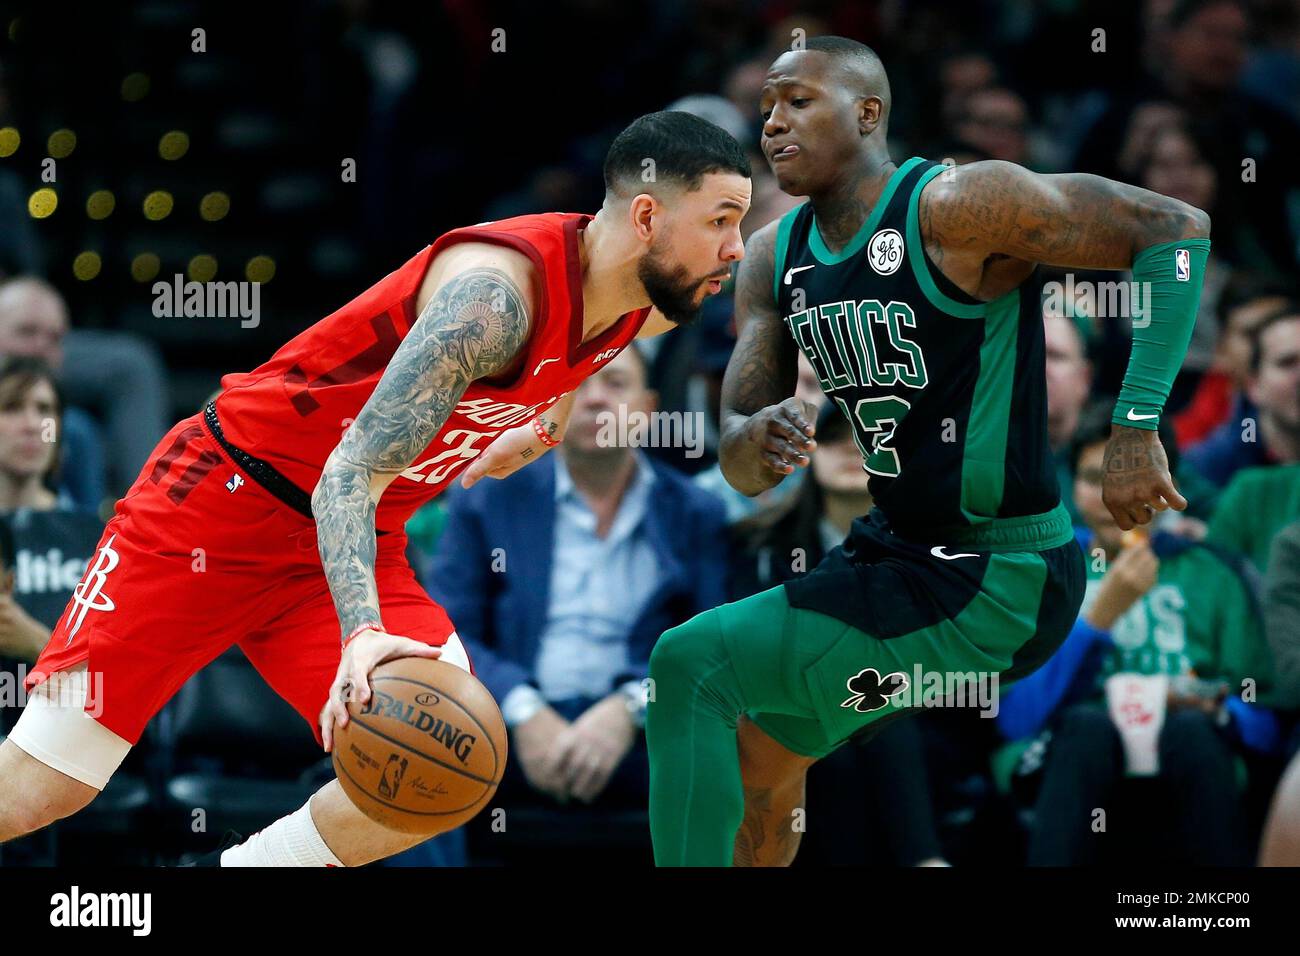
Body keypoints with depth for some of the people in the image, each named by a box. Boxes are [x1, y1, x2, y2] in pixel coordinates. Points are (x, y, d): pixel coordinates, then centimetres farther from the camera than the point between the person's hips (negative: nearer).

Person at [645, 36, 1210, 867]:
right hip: (895, 547, 9)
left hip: (997, 583, -9)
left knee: (690, 668, -15)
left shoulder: (955, 205, -19)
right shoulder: (776, 258, 4)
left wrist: (1137, 425, -27)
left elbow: (1176, 229, -22)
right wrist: (757, 441, -23)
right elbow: (740, 468, 3)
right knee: (754, 751, 23)